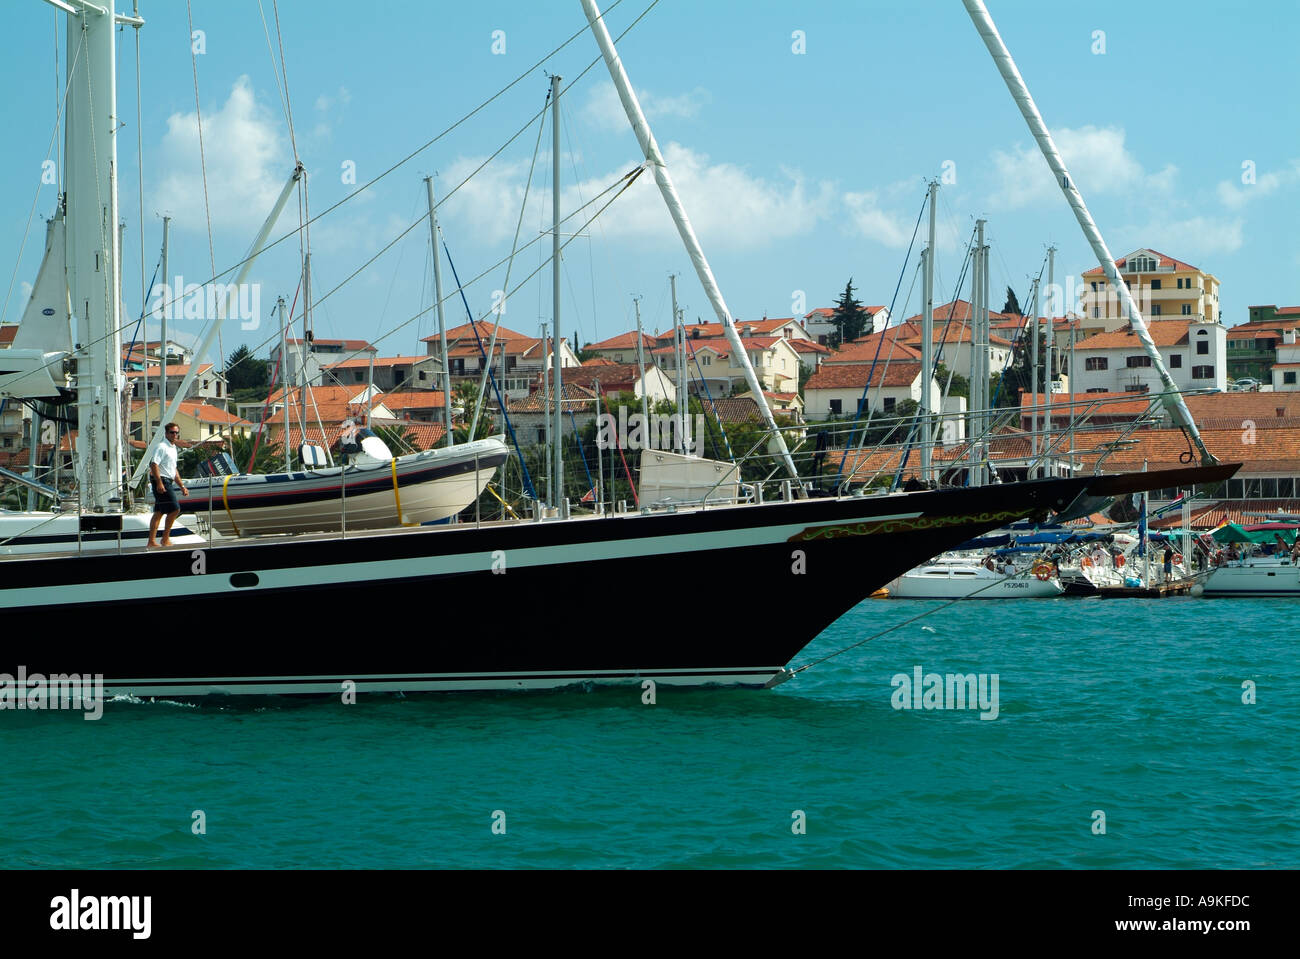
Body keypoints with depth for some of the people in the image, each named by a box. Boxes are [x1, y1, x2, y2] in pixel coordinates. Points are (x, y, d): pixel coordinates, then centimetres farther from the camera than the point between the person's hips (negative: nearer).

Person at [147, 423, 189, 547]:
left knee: (159, 512, 9)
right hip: (161, 482, -10)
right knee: (174, 509, -11)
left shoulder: (173, 448, 20)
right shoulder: (162, 447, -11)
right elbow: (154, 464, -21)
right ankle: (165, 539, -3)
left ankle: (152, 541, 10)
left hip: (168, 482, 10)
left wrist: (182, 486, 27)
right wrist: (159, 482, -28)